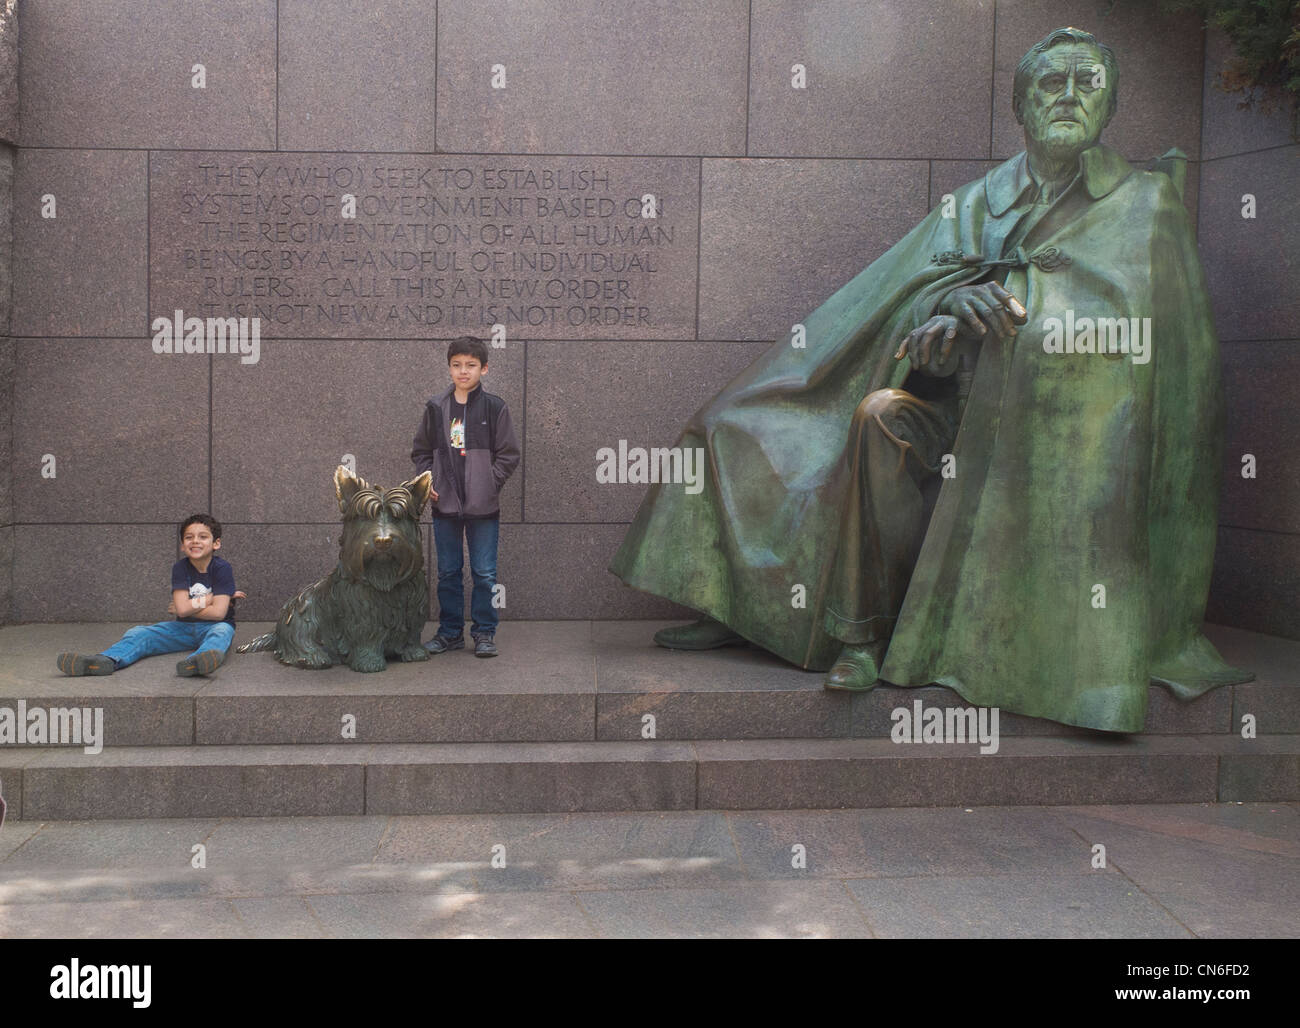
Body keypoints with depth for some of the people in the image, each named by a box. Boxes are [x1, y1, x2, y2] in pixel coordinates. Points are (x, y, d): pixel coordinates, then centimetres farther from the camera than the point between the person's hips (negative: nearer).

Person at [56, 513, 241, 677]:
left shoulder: (222, 569, -8)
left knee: (222, 630, -40)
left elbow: (218, 612, -17)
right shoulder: (180, 568, 3)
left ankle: (196, 662, -74)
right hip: (184, 627, 5)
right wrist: (210, 598, -8)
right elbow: (183, 608, -11)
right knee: (140, 633, -15)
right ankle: (106, 660, -46)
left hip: (211, 627, -5)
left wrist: (188, 607, -5)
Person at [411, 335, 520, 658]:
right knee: (448, 572, 11)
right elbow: (421, 451, 15)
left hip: (483, 508, -3)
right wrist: (428, 482, 2)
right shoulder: (436, 408, 6)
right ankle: (450, 632, 22)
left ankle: (484, 633, 14)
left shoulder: (495, 408, -3)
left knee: (485, 573, 2)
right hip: (445, 505, 3)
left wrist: (488, 484, -11)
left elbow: (508, 455, -2)